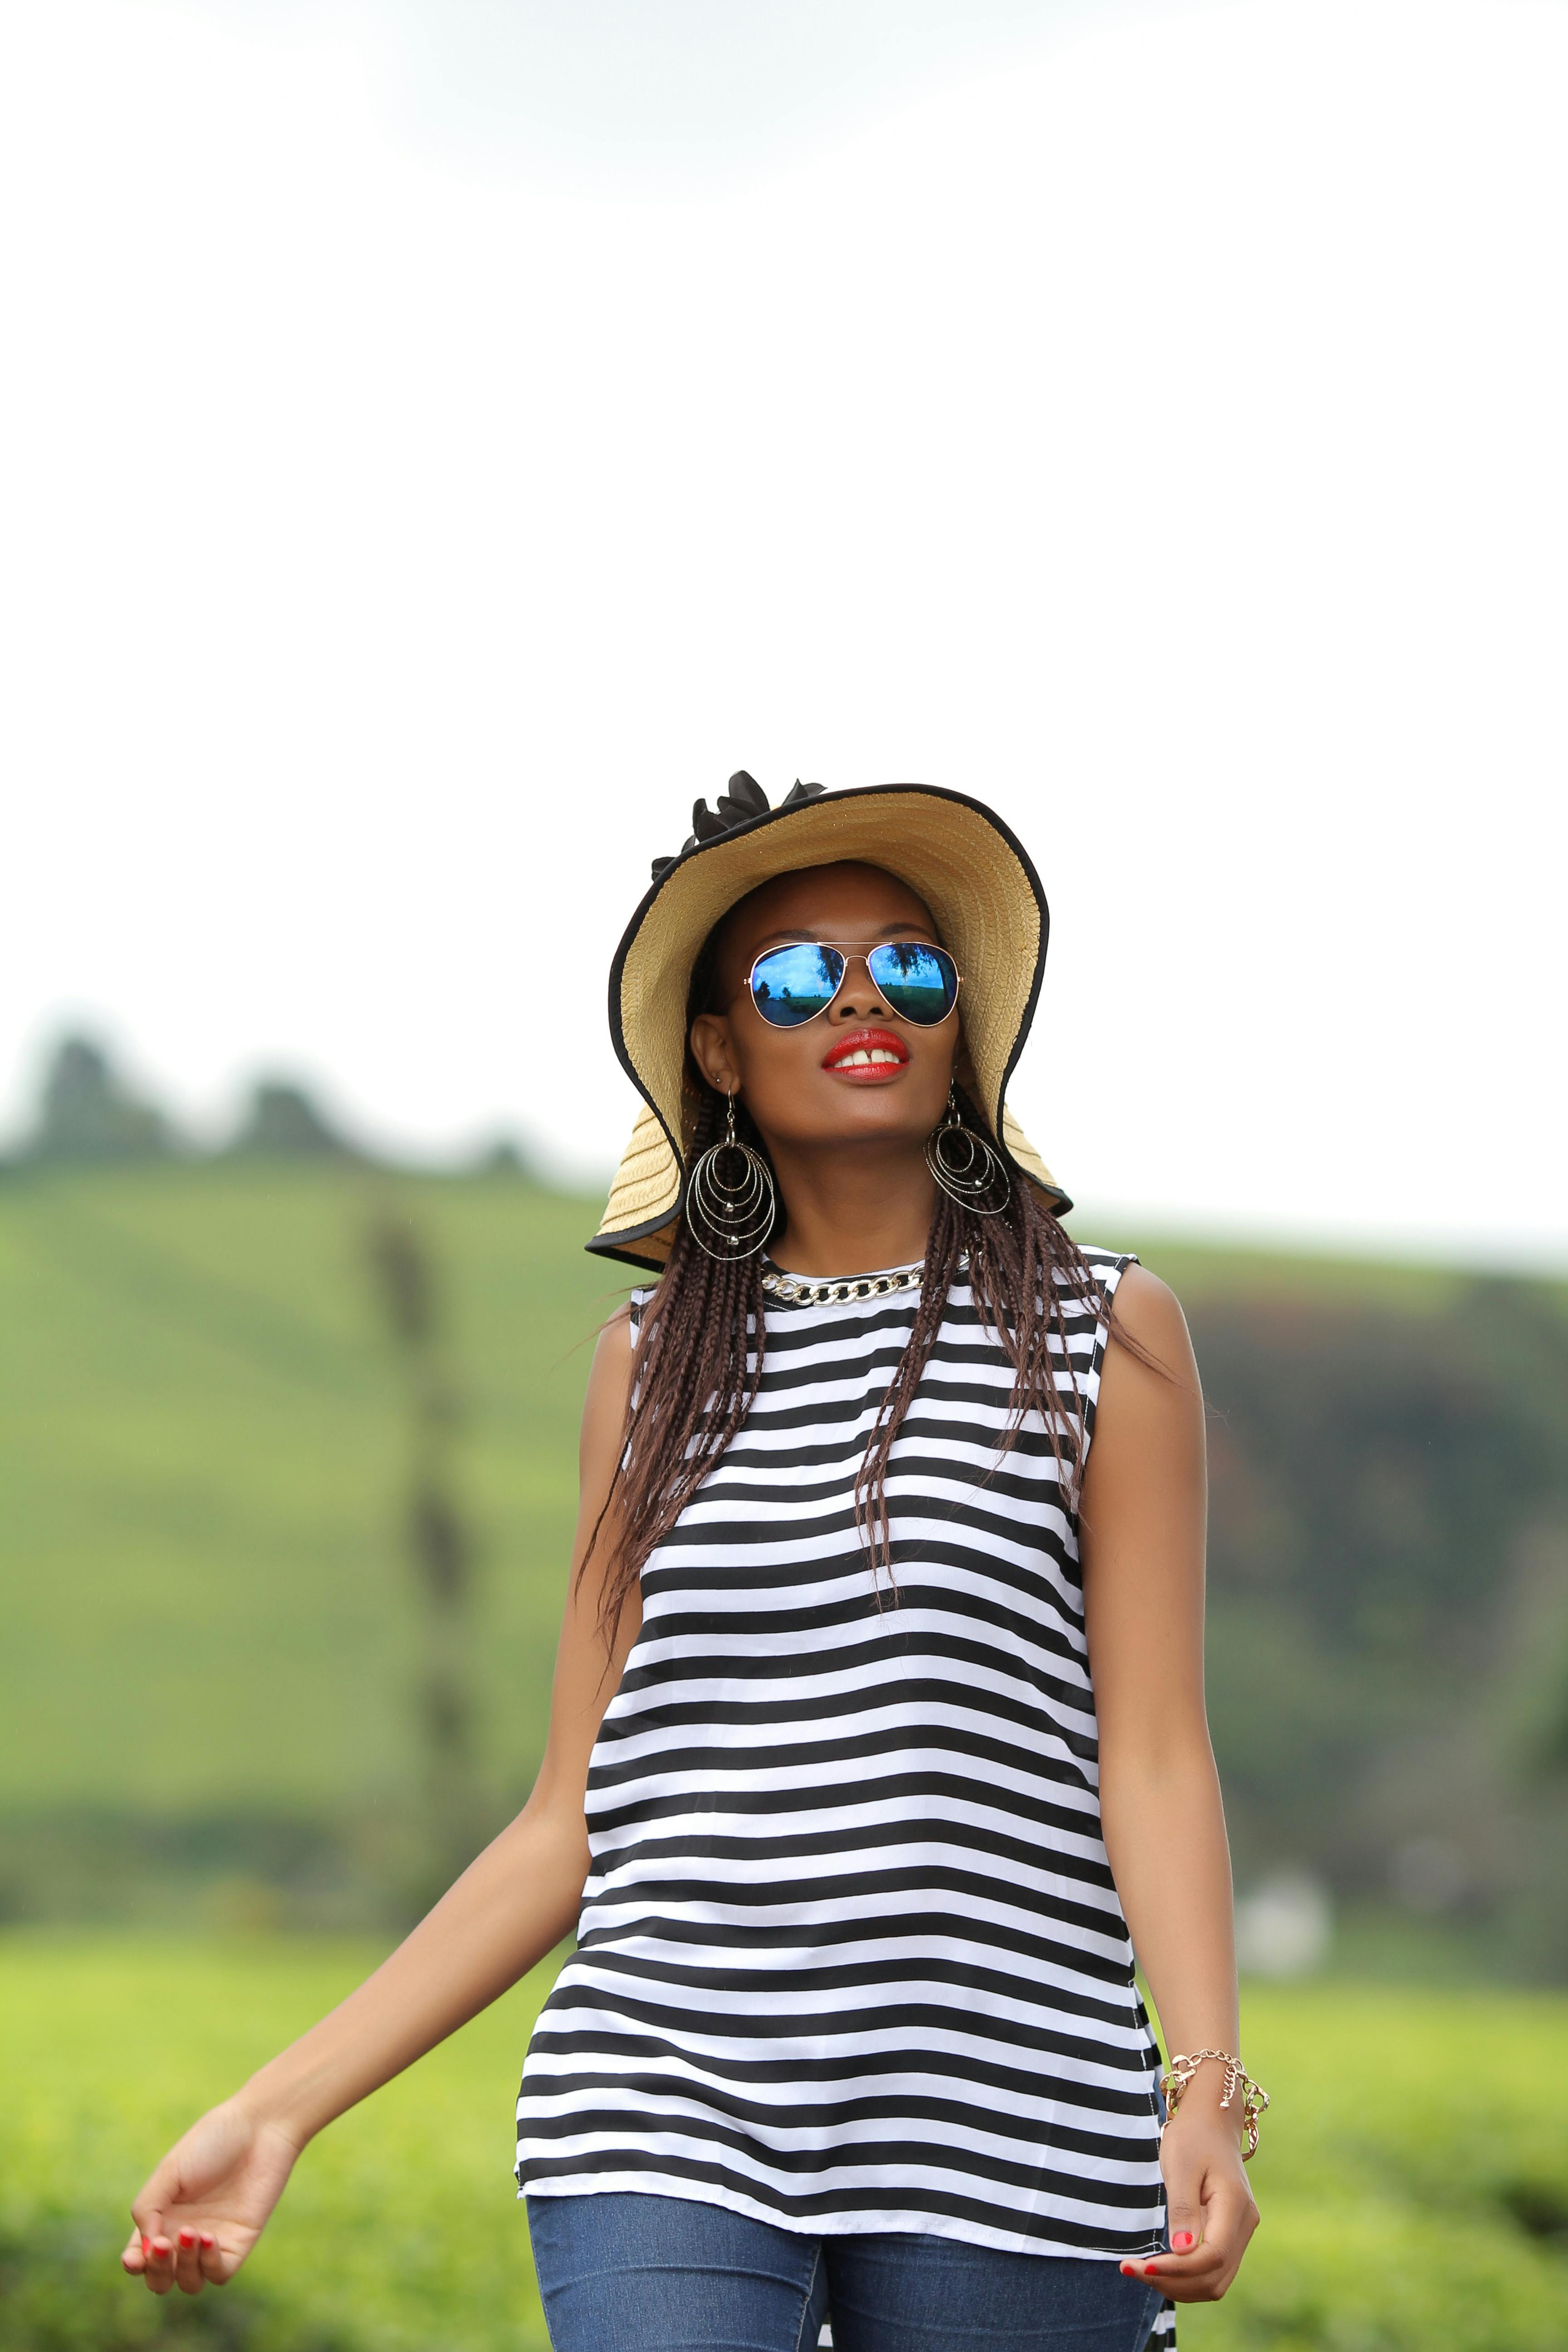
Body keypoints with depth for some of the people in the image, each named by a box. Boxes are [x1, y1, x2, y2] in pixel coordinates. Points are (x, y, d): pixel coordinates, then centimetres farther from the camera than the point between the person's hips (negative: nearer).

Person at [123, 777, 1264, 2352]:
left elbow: (1154, 1753, 0)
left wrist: (1206, 2092, -16)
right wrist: (279, 2107, 8)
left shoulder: (1102, 1336, 8)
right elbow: (573, 1824, 14)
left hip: (1006, 2130, -1)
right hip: (669, 2115, 1)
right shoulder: (653, 1357, 15)